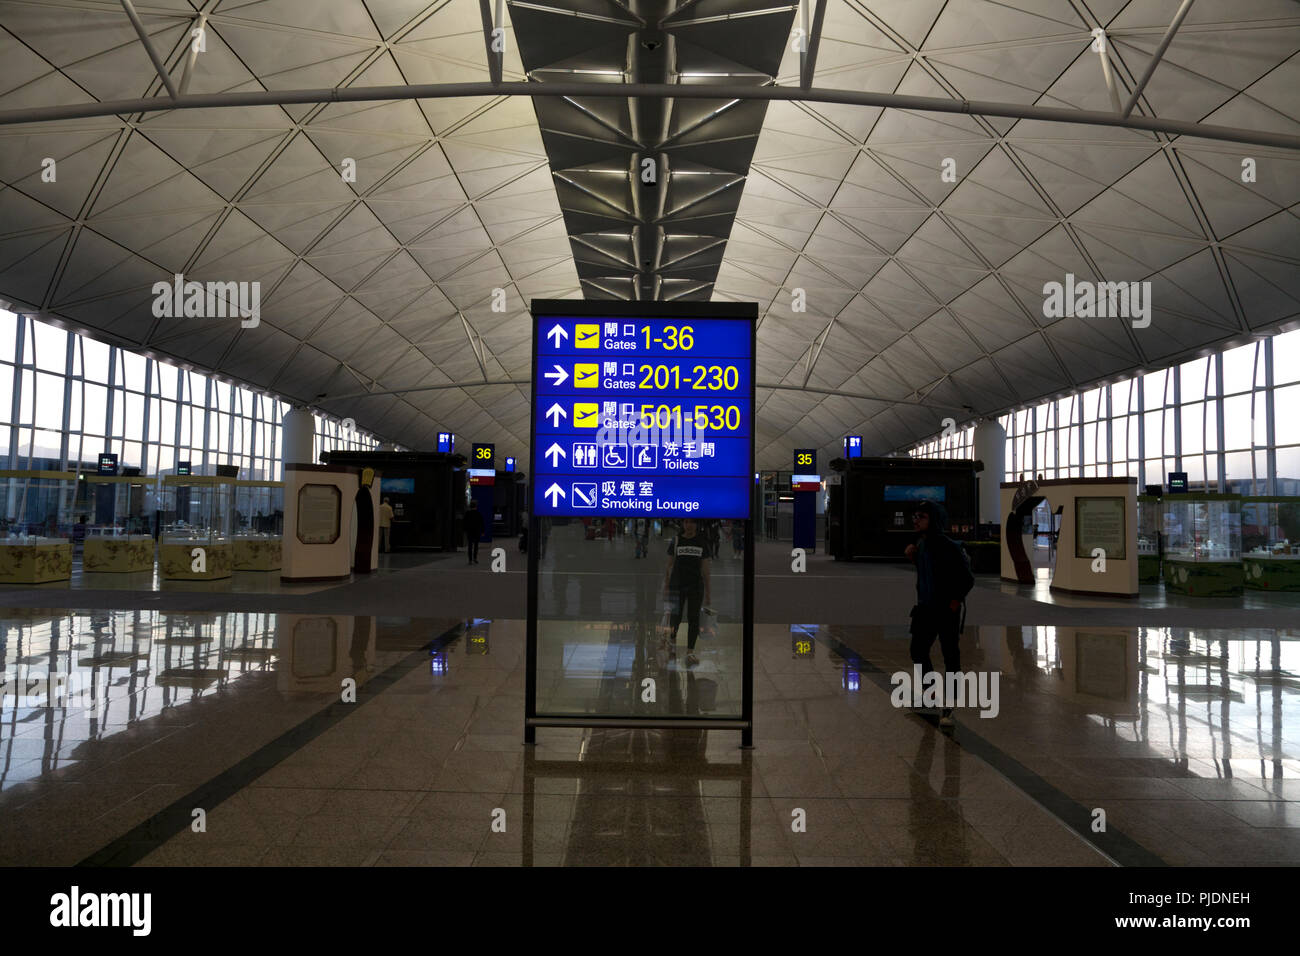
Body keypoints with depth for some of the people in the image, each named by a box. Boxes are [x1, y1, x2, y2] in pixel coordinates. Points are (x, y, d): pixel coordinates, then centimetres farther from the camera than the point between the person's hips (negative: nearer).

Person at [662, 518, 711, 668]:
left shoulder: (702, 543, 3)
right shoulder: (676, 541, 1)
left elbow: (705, 569, 5)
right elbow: (669, 566, 4)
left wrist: (708, 593, 3)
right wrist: (666, 587, 0)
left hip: (696, 587, 0)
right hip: (677, 585, 0)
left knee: (693, 618, -4)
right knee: (676, 615, 7)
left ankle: (690, 652, -1)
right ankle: (672, 639, 35)